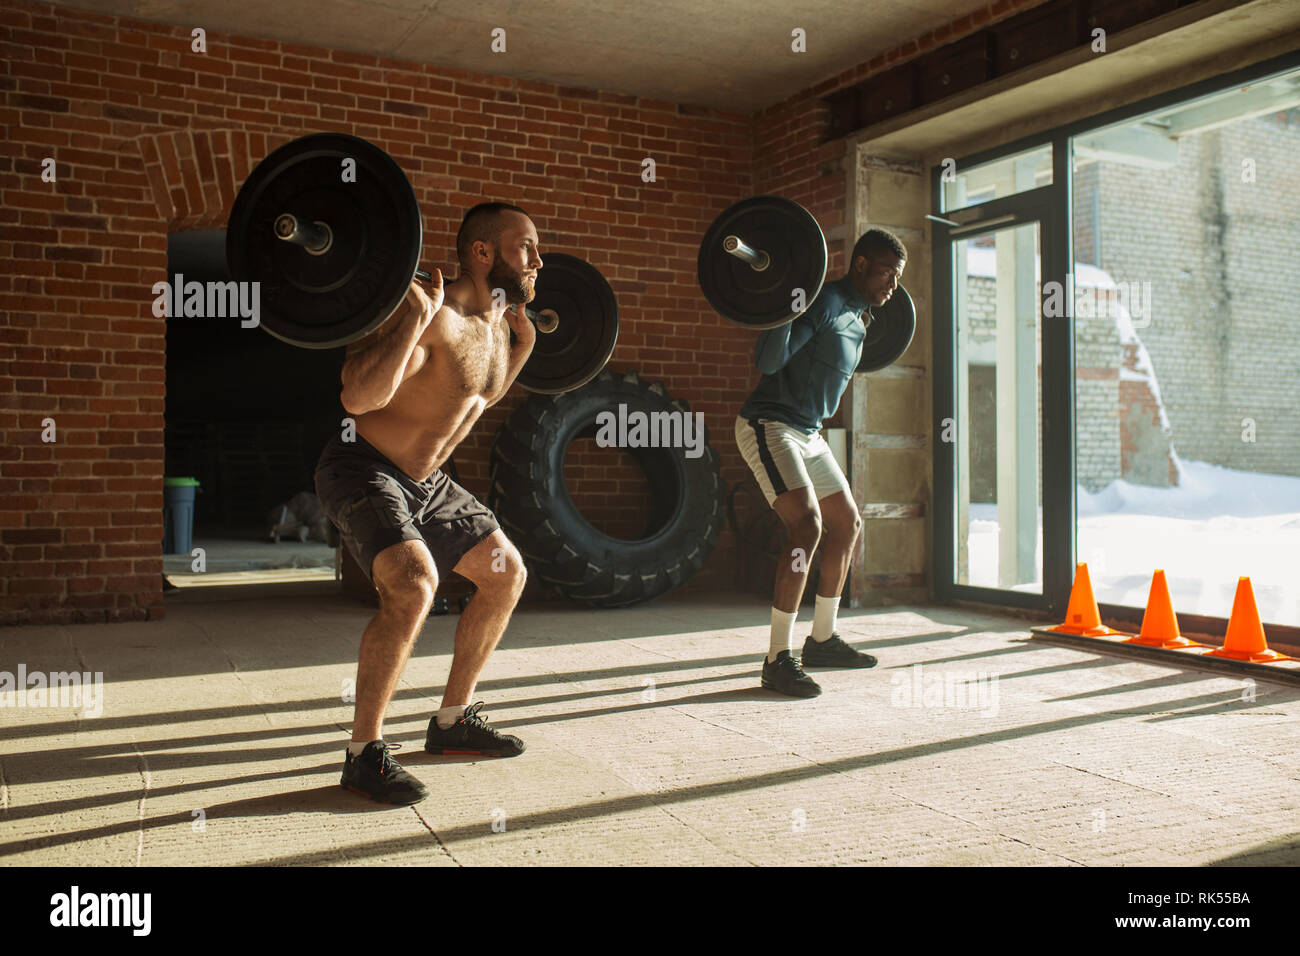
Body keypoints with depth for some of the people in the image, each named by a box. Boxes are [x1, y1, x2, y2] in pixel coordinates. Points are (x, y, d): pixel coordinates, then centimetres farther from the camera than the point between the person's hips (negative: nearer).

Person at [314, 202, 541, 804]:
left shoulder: (496, 321, 5)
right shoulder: (425, 311, -25)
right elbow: (359, 395, -37)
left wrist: (523, 344, 16)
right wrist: (419, 315, -39)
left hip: (424, 481, 10)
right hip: (362, 470, -10)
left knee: (506, 574, 13)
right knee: (414, 583, -31)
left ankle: (452, 721, 24)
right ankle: (364, 754, -14)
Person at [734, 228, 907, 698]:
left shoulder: (855, 317, 13)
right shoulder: (822, 301, -16)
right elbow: (767, 360, -24)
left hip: (807, 432, 11)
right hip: (770, 425, -11)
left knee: (846, 524, 15)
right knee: (806, 527, -23)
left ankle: (822, 640, 26)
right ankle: (779, 659, -18)